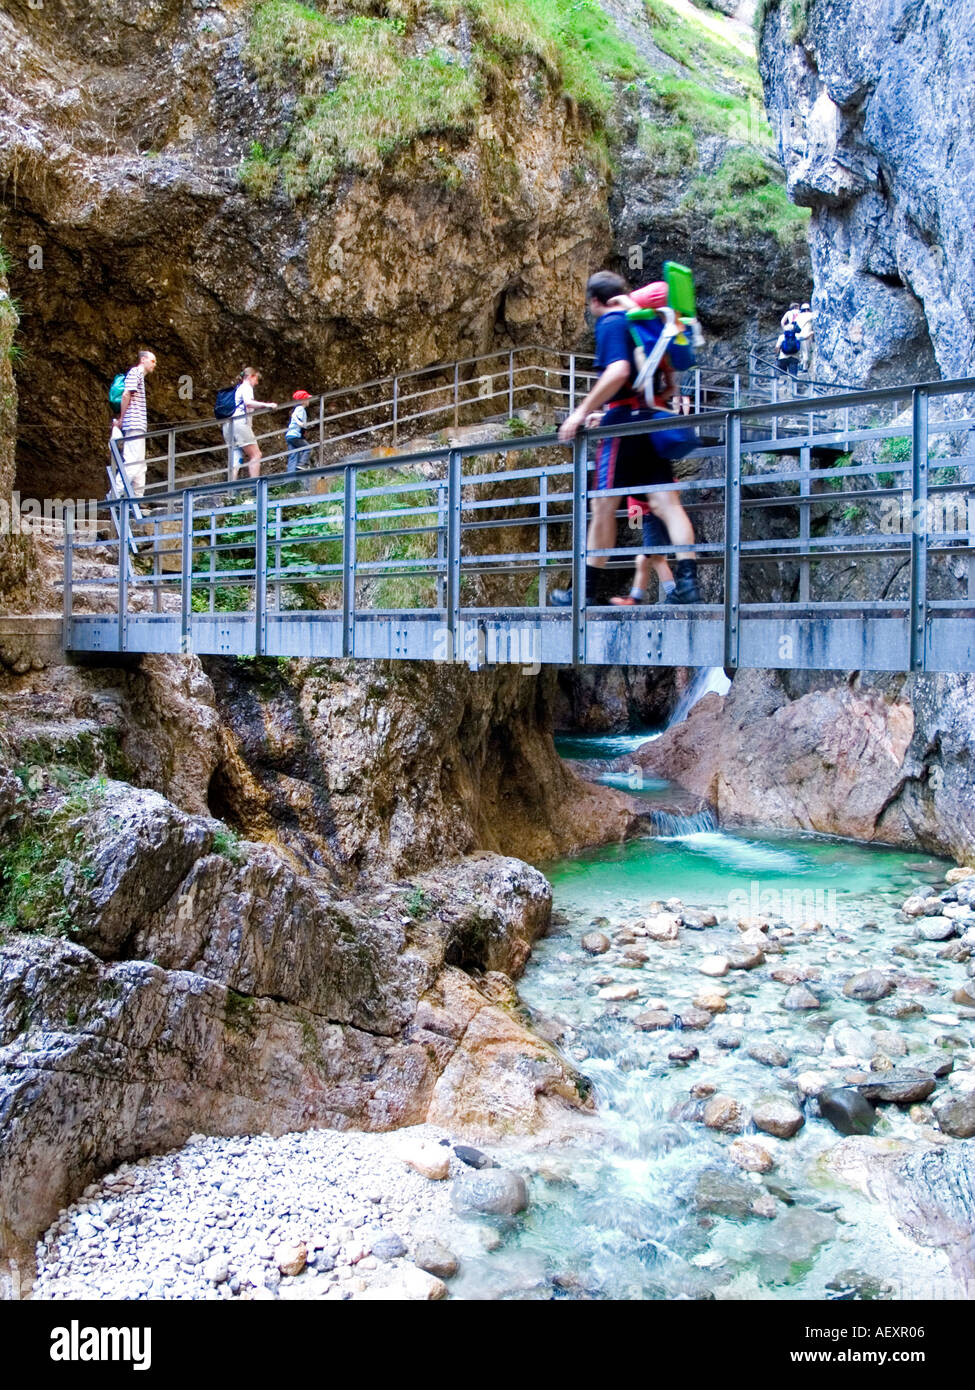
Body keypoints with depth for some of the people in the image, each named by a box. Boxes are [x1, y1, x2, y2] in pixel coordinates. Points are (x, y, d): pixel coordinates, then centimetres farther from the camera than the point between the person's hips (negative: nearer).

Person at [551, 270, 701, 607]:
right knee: (667, 501, -3)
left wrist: (582, 411, -19)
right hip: (653, 419, 8)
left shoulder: (610, 323, -4)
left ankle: (589, 590, 6)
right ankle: (687, 582, -15)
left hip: (624, 417, -7)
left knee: (604, 505, -1)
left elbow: (618, 371, -21)